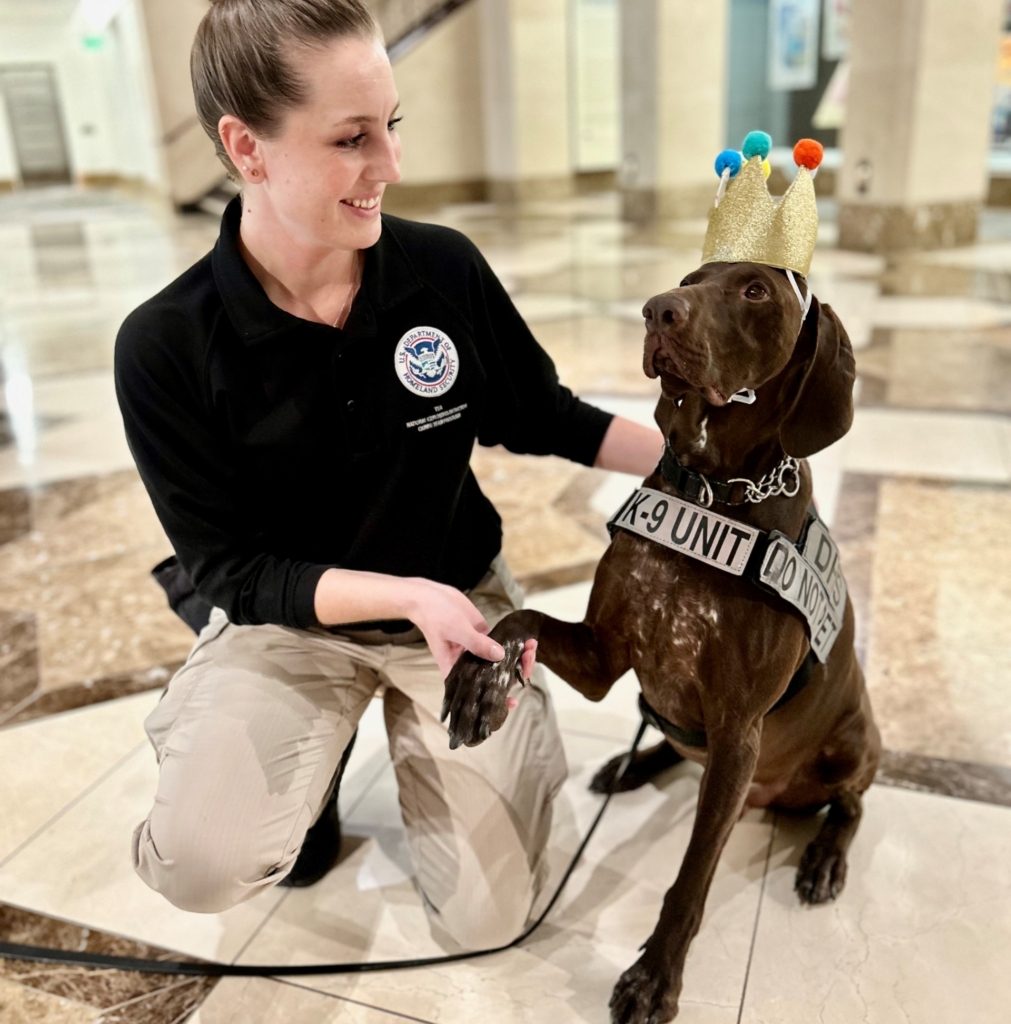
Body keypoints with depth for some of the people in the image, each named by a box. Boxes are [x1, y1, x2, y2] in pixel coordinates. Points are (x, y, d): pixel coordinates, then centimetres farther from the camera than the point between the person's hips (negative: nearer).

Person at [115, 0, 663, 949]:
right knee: (203, 863, -26)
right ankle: (314, 756, 9)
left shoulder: (445, 269, -13)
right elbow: (232, 569, -16)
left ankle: (412, 728, 29)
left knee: (489, 916, 2)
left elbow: (541, 417, 1)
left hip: (458, 593, 2)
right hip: (286, 619, -1)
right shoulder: (165, 346, -19)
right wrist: (407, 595, -30)